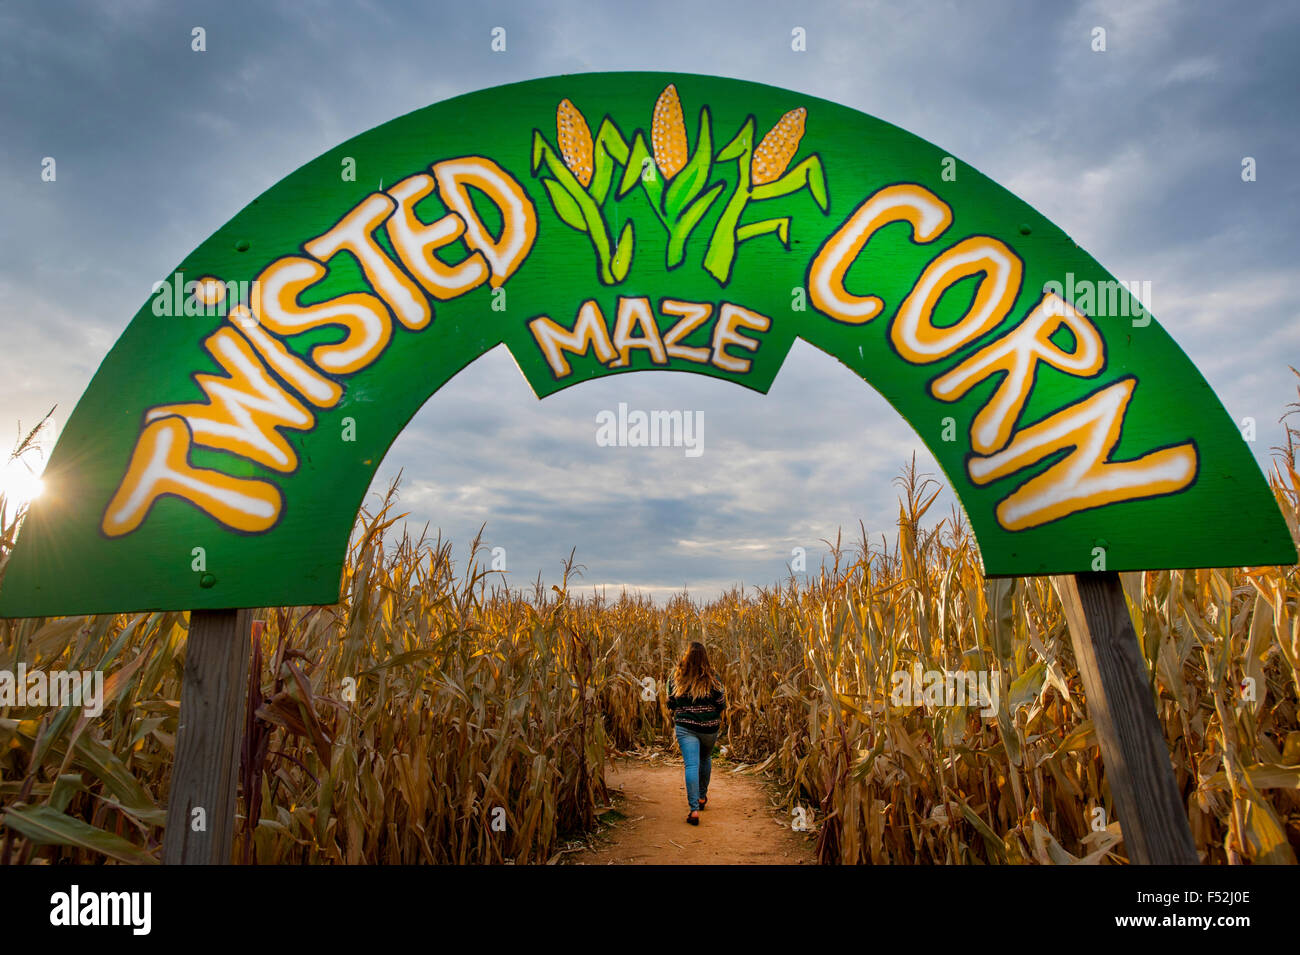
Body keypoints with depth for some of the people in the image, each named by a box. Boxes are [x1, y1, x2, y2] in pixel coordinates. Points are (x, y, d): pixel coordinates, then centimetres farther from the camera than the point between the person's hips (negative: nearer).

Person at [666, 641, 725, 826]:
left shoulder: (676, 677, -5)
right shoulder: (712, 677, -9)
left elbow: (671, 703, 4)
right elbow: (721, 704, -5)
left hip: (685, 727, -1)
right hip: (709, 727, 1)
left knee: (691, 765, -3)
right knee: (705, 759, 25)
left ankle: (694, 809, -14)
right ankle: (702, 797, 39)